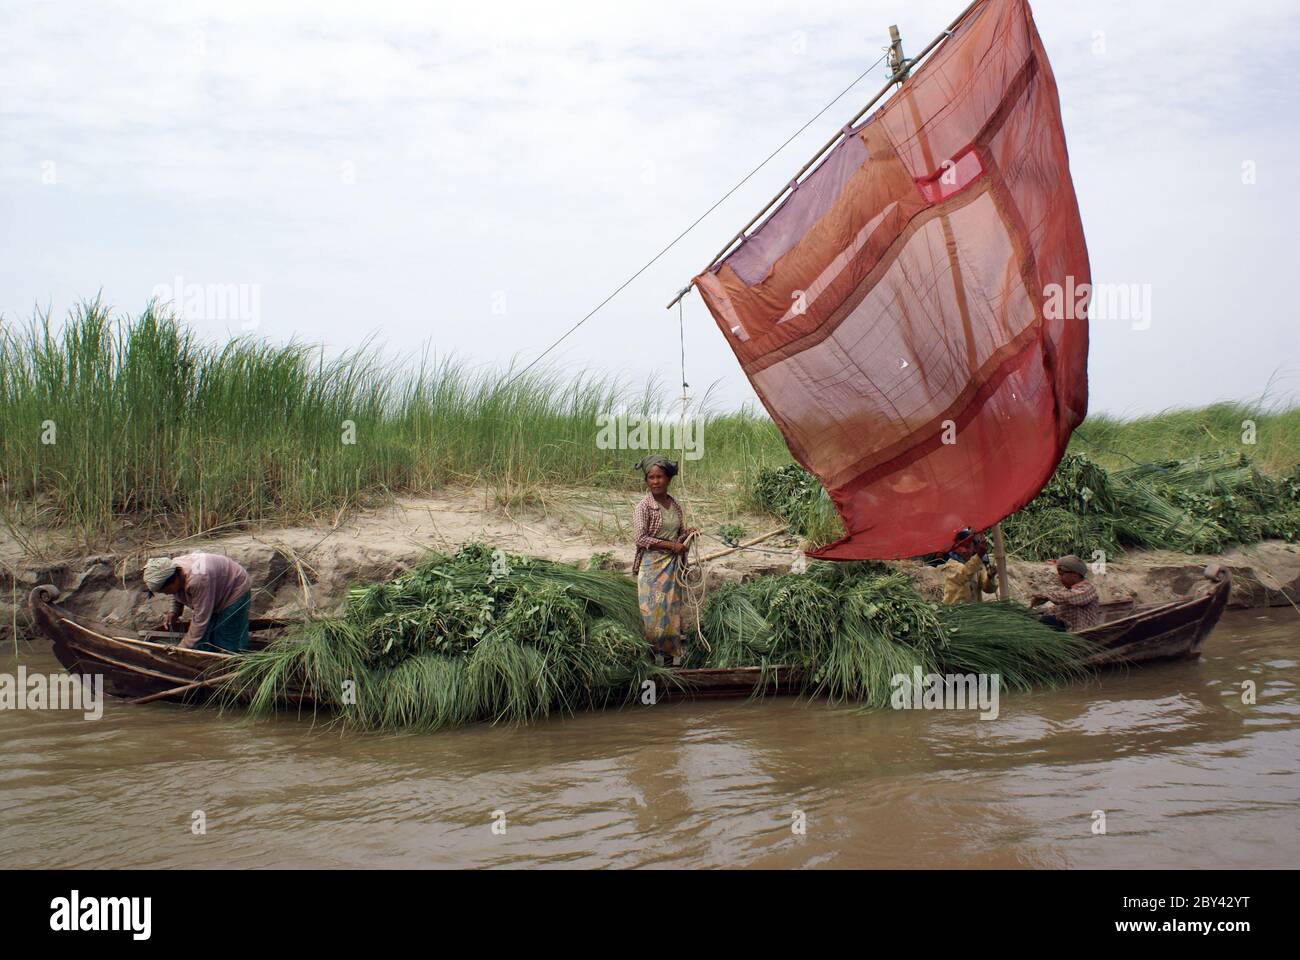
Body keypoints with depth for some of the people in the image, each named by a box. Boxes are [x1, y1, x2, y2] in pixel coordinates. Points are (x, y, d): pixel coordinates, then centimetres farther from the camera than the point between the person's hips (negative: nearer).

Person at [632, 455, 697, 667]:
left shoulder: (676, 506, 9)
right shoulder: (643, 507, -9)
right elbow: (641, 539, -16)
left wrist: (688, 533, -4)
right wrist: (671, 545, -18)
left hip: (673, 565, 5)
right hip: (652, 566, -5)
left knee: (673, 609, 8)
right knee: (653, 609, -5)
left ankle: (673, 653, 15)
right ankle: (655, 655, 3)